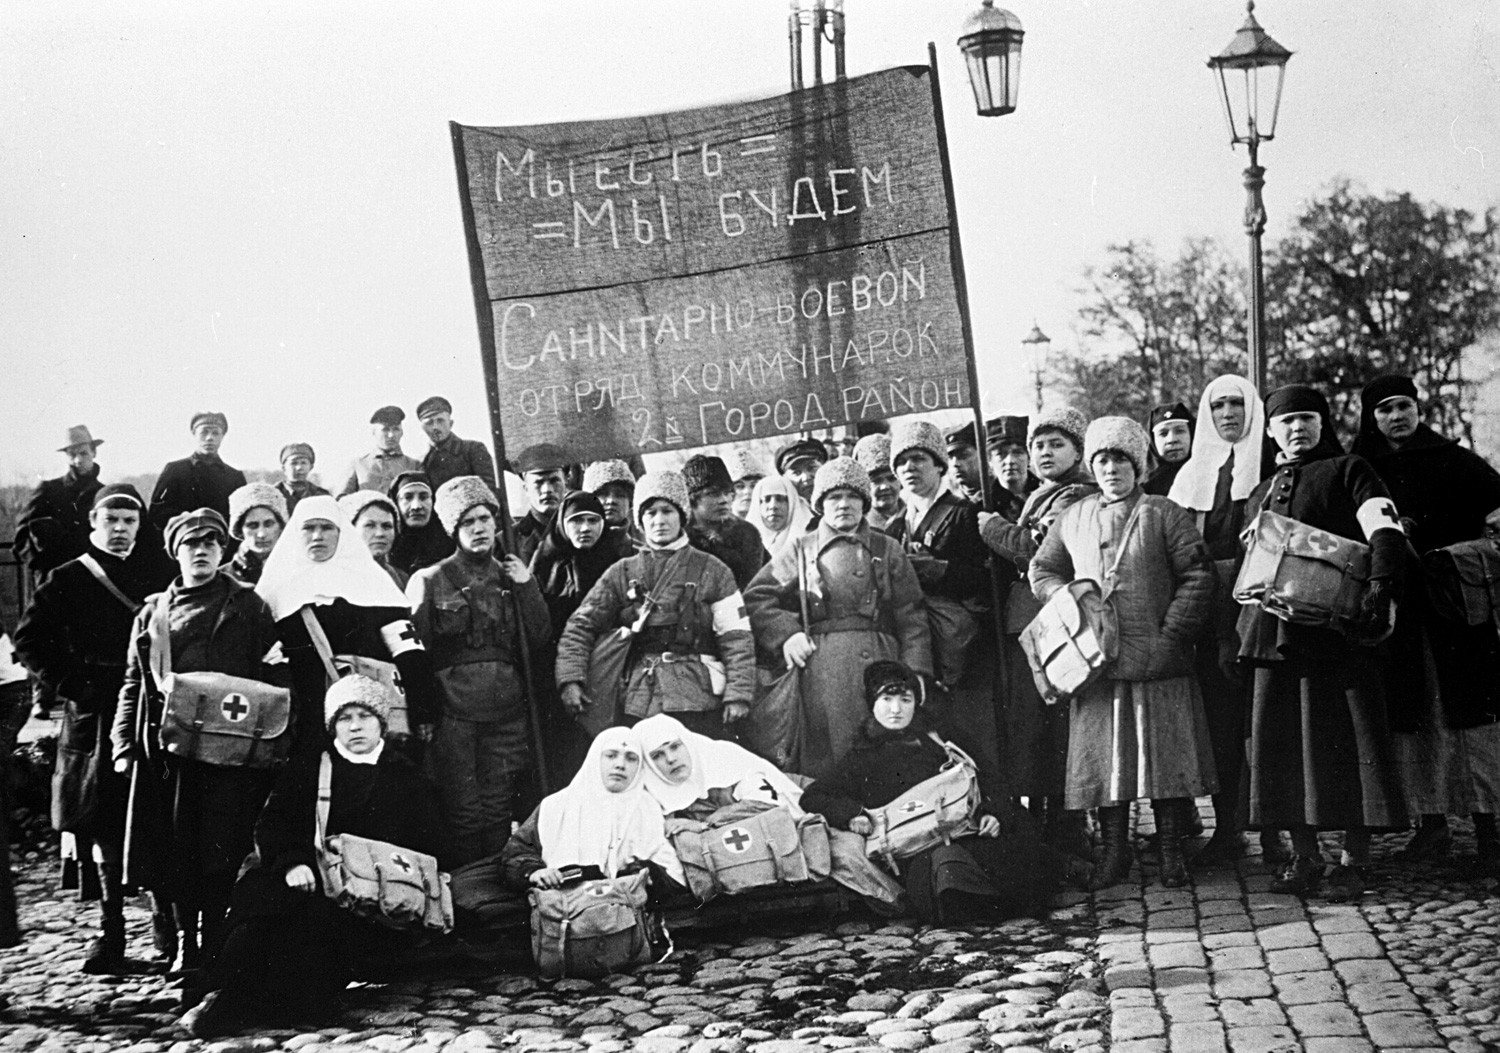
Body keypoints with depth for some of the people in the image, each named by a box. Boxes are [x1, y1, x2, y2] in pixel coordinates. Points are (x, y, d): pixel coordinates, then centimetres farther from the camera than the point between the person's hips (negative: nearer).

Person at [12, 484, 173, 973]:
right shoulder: (68, 580, 4)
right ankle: (111, 934, 11)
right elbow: (29, 640, 3)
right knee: (104, 831, 3)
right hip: (94, 717, -1)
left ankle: (167, 923, 13)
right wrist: (70, 685, -4)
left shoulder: (157, 577, 9)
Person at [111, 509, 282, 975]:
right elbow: (133, 683, 15)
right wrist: (125, 742, 5)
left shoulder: (247, 605, 9)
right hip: (166, 743, 3)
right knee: (174, 847, 4)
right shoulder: (153, 612, 17)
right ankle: (185, 940, 15)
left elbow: (269, 674, 2)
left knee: (220, 845, -5)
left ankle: (215, 938, 5)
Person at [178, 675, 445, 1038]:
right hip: (309, 882, 2)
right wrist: (291, 862, -12)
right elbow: (271, 825, 9)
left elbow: (430, 852, 12)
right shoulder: (304, 770, 21)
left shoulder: (408, 780, 18)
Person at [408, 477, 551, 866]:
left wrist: (527, 587, 0)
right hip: (453, 714, -3)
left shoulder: (512, 577, 14)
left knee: (497, 813, 6)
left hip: (506, 713, 3)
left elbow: (540, 643, 7)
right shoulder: (430, 582, 3)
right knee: (463, 815, -3)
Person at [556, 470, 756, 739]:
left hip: (699, 702, -2)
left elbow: (737, 638, 3)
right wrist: (571, 678, -8)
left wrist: (738, 694, -6)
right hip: (637, 704, 2)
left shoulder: (711, 571, 8)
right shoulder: (622, 574, 13)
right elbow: (581, 626, 7)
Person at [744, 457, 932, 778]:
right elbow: (757, 597, 12)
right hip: (819, 672, 0)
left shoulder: (887, 551, 14)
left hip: (877, 664, 0)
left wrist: (915, 675, -2)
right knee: (821, 758, -4)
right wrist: (784, 634, -4)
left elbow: (911, 618, 9)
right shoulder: (801, 550, 14)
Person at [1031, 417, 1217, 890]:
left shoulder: (1164, 515, 1)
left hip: (1156, 660, -3)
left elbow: (1197, 576, -4)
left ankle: (1172, 851, 8)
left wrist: (1171, 634, -11)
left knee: (1165, 753, -1)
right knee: (1103, 756, 4)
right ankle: (1115, 851, 14)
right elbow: (1041, 570, 20)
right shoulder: (1072, 519, 12)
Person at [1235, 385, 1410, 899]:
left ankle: (1353, 859, 0)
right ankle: (1304, 855, 11)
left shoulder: (1348, 471, 6)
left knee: (1347, 738, -6)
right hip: (1275, 633, 5)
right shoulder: (1260, 493, 23)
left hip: (1339, 625, -5)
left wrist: (1381, 587, -27)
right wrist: (1240, 635, 19)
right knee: (1282, 741, 3)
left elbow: (1385, 530, -9)